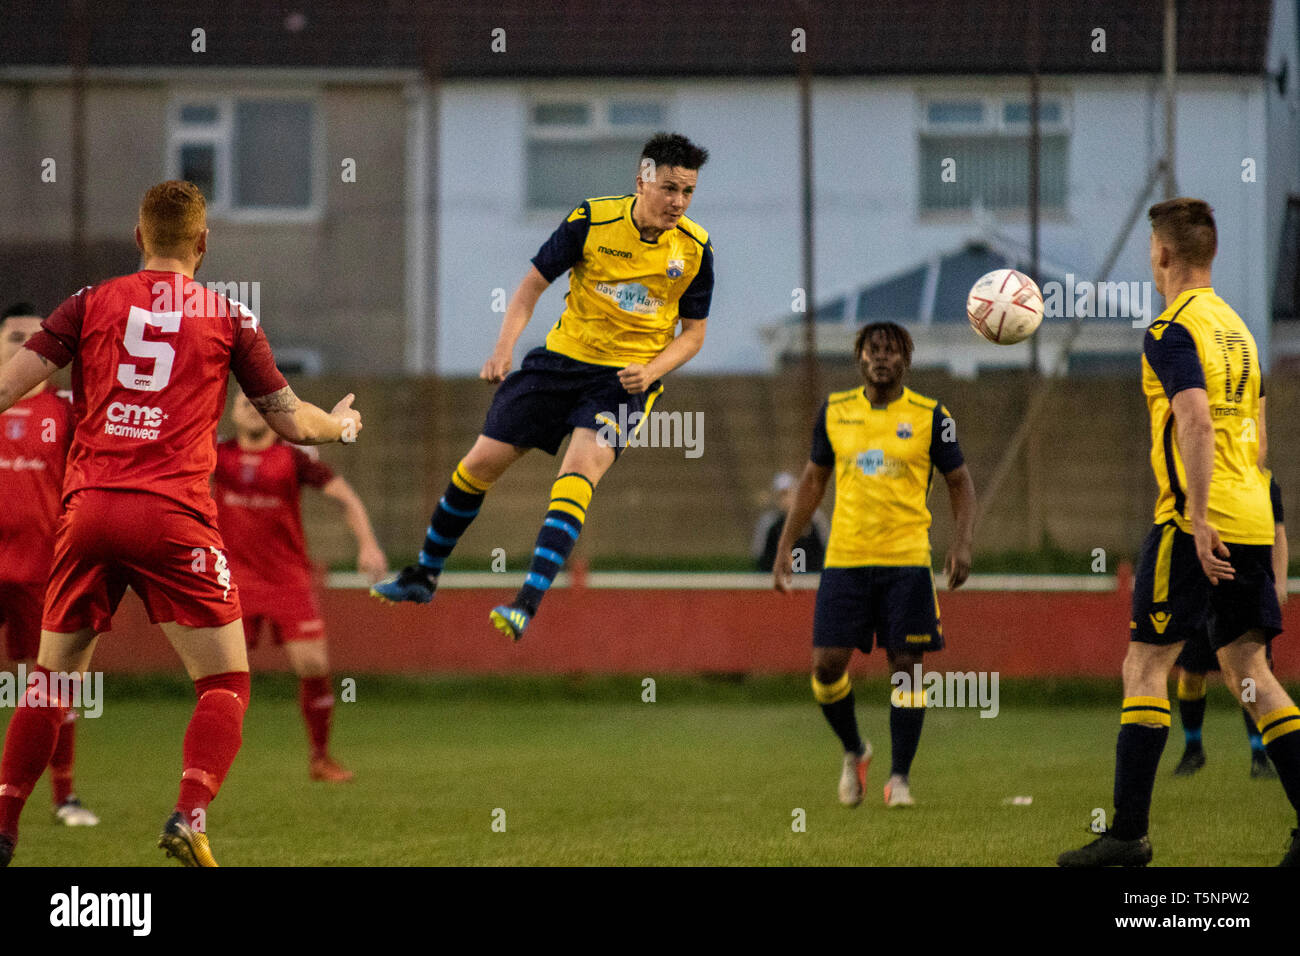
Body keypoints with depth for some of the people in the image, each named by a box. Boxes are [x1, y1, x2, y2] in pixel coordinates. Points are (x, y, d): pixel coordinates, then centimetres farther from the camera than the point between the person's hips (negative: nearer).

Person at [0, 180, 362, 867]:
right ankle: (189, 817, -17)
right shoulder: (228, 318, 8)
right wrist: (343, 424, 32)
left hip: (88, 508, 2)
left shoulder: (91, 304, 10)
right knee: (226, 683, 4)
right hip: (174, 518, -2)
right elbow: (292, 423, 11)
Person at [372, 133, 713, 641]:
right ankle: (424, 575, 25)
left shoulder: (696, 249, -7)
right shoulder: (592, 219, -11)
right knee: (480, 463, 3)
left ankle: (528, 603, -30)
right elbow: (534, 282, -1)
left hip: (625, 380, -2)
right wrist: (505, 346, -14)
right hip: (563, 357, 2)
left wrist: (650, 371, -14)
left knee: (579, 471, -26)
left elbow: (693, 332, 4)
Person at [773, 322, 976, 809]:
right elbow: (813, 481, 17)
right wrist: (785, 546, 12)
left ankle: (899, 777, 4)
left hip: (907, 558, -2)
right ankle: (854, 752, 20)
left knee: (906, 665, -5)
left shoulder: (930, 416, 1)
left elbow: (960, 482, 7)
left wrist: (962, 542, -8)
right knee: (826, 665, -5)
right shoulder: (835, 411, 8)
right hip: (844, 558, 2)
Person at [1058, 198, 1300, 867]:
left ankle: (1129, 832, -4)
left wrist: (1200, 518, -25)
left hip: (1197, 521, -8)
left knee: (1145, 667, -2)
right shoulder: (1234, 325, 17)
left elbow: (1197, 420, -23)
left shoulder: (1171, 331, -10)